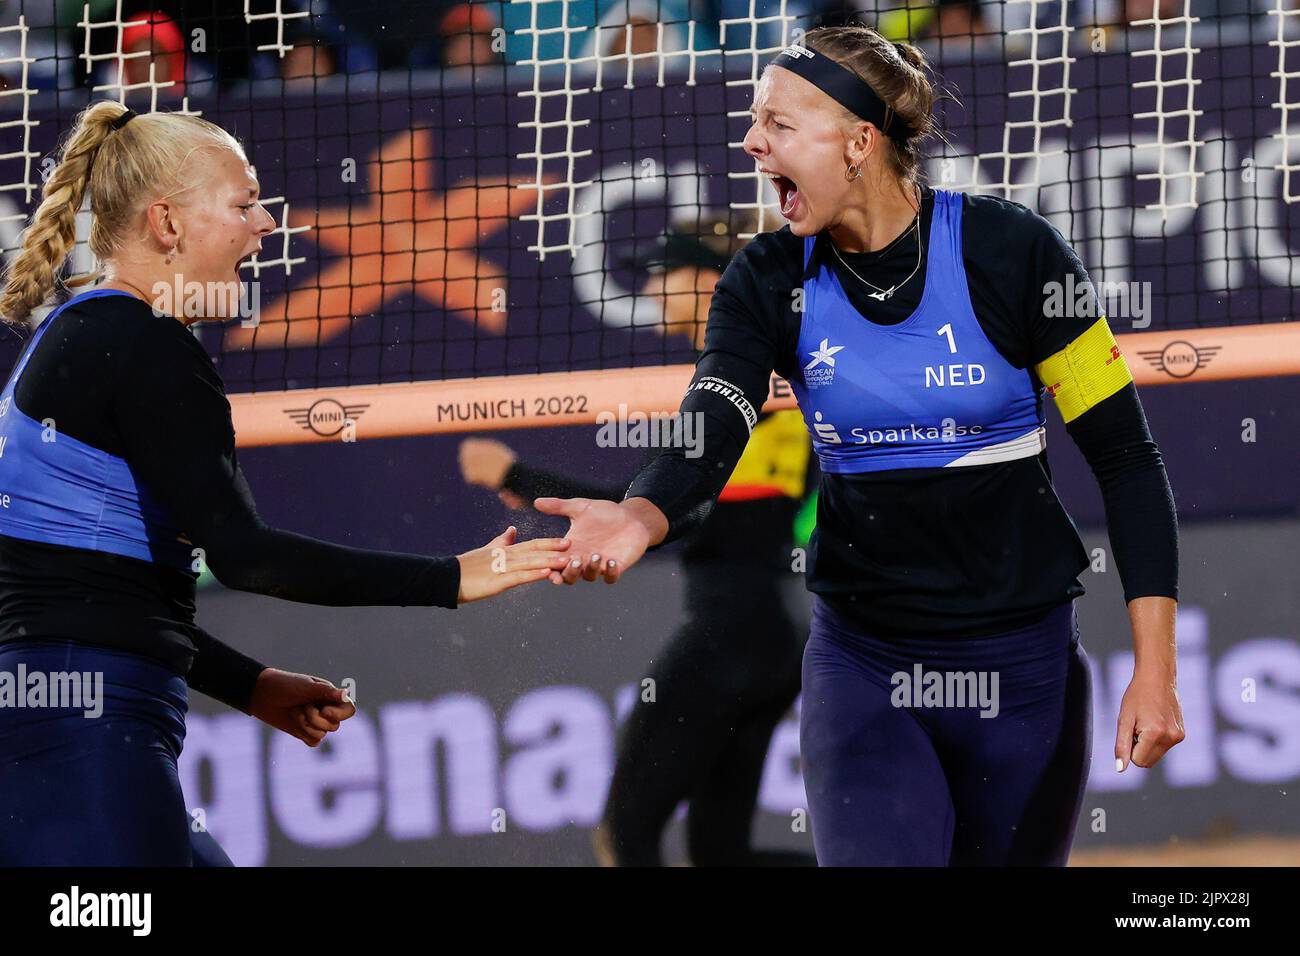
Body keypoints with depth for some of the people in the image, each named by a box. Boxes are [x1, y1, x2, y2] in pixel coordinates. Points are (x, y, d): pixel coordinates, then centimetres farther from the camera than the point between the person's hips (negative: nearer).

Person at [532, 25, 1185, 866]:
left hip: (1021, 667, -1)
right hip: (862, 663, 1)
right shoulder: (771, 282, -2)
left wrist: (1156, 670, -14)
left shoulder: (1010, 252, -11)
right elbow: (708, 439, -18)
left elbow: (1126, 458, -7)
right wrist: (641, 519, -43)